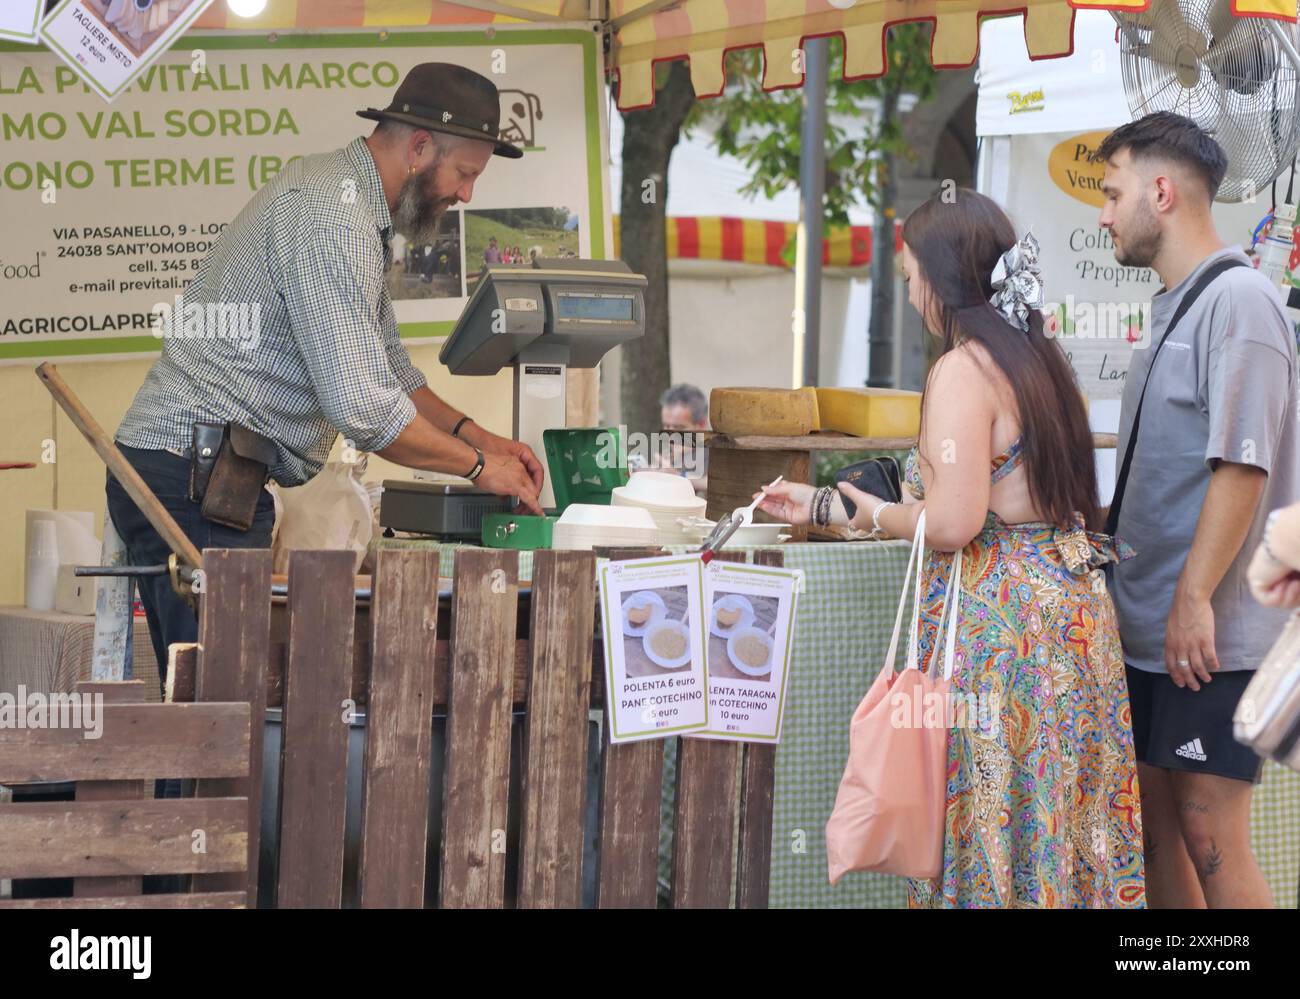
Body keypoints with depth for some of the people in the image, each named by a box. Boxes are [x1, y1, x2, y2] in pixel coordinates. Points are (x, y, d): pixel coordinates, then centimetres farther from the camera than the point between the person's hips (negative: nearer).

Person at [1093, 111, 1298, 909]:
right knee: (1157, 822, 11)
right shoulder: (1175, 307, 16)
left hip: (1212, 636, -9)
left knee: (1211, 838, -8)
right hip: (1149, 632, 9)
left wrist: (1194, 600, -21)